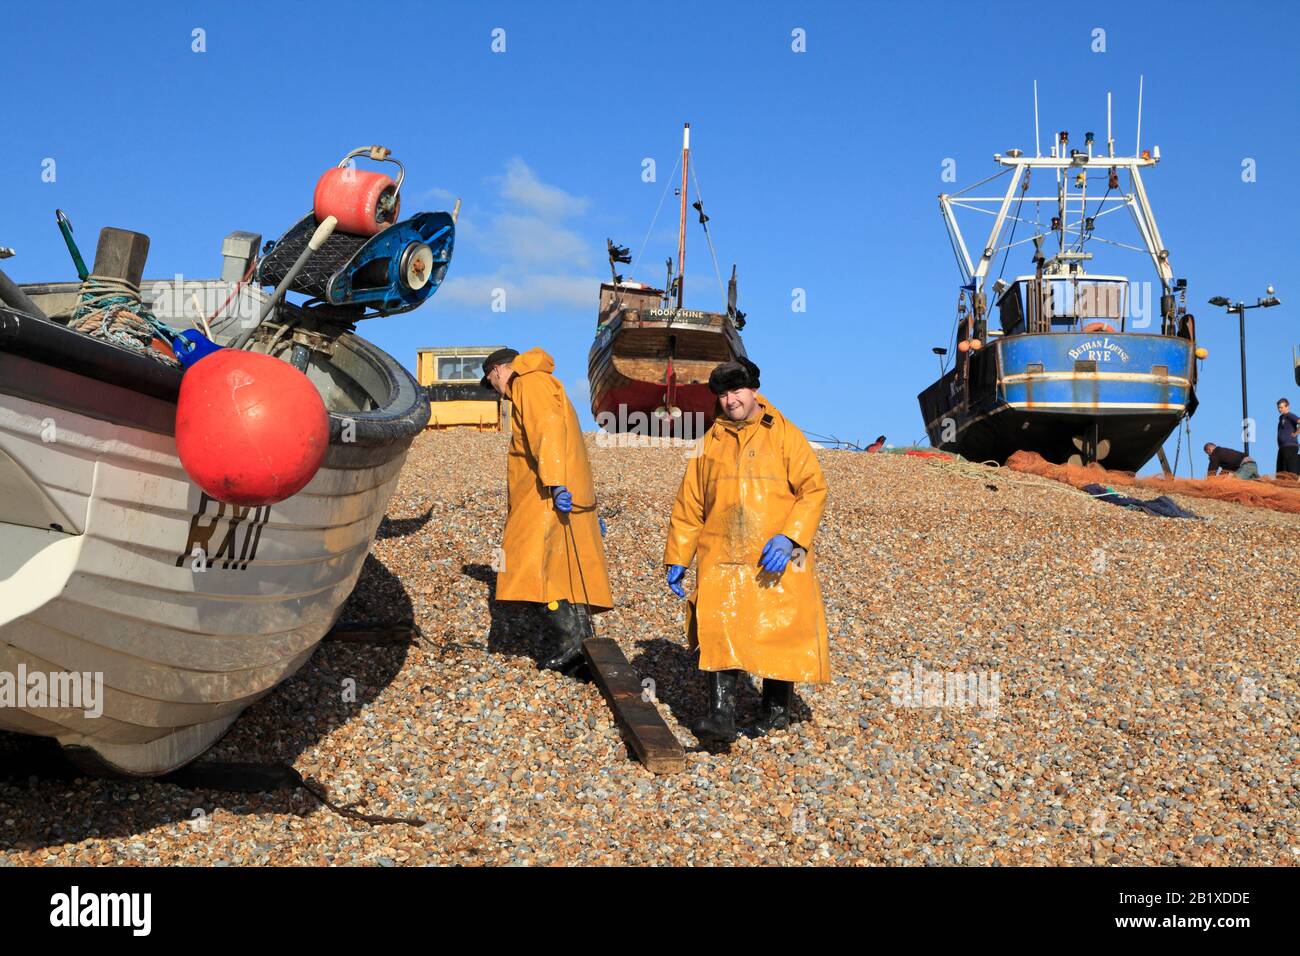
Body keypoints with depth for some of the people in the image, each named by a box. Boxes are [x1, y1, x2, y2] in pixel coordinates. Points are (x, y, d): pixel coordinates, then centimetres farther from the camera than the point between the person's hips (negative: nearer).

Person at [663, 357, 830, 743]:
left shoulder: (785, 435, 3)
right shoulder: (710, 443, 13)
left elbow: (814, 489, -4)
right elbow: (689, 504, 16)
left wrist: (789, 536, -18)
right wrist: (677, 558, 12)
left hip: (775, 559, -2)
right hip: (722, 559, 2)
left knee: (781, 632, 5)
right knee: (718, 629, -14)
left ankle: (777, 708, 25)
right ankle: (721, 714, -14)